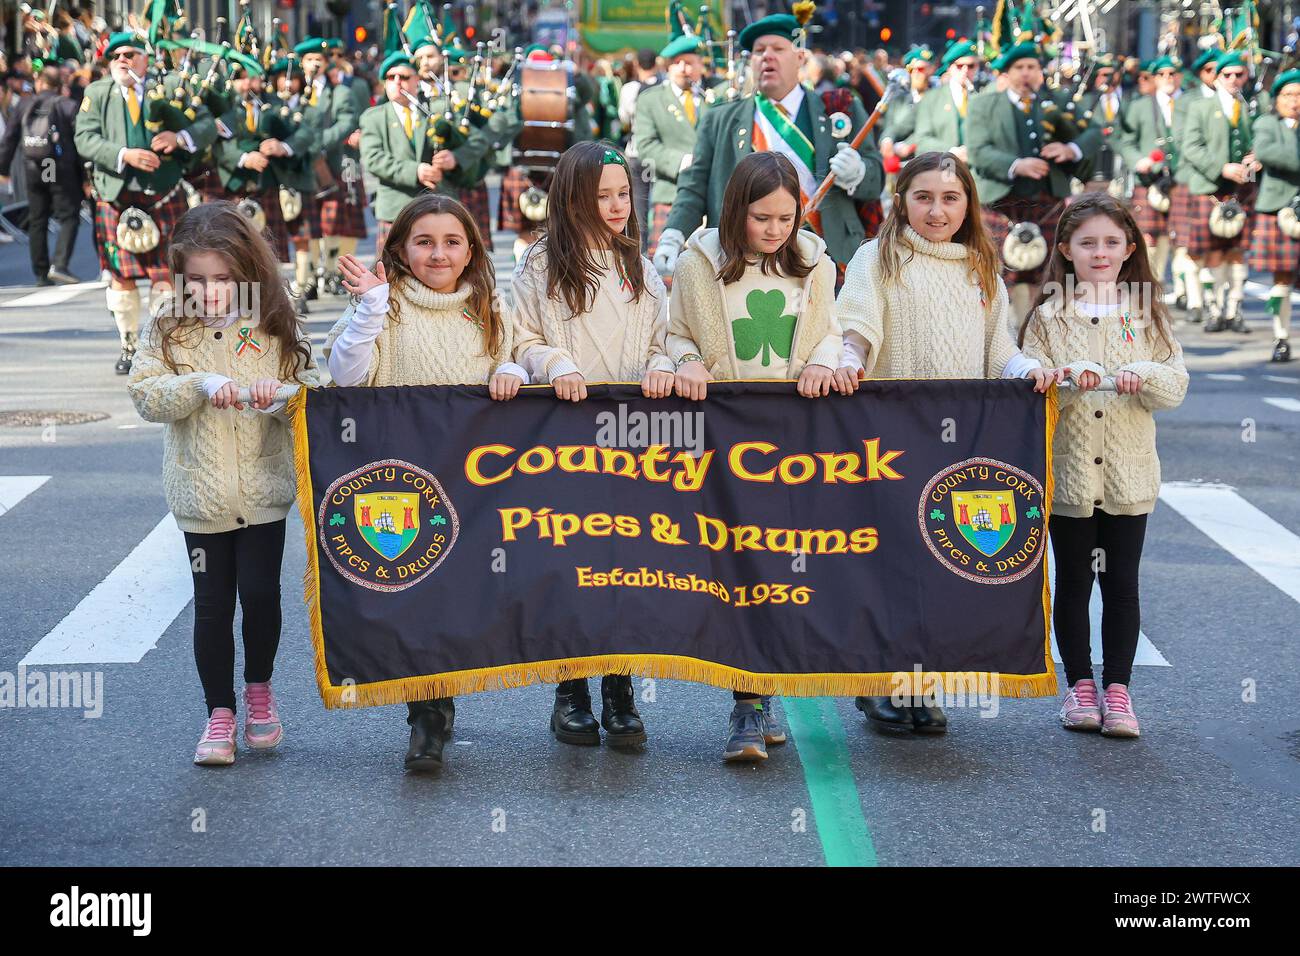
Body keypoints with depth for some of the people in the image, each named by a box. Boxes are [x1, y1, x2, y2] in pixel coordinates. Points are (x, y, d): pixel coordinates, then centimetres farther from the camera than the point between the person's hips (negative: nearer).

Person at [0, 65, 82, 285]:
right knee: (69, 218, -1)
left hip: (32, 170, 3)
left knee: (37, 222, 10)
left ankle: (41, 274, 9)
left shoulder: (25, 106, 7)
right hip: (61, 170, -3)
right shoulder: (68, 106, -2)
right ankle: (60, 265, -19)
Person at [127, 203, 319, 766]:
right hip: (201, 492, 0)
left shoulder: (276, 327, -2)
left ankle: (259, 690, 26)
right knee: (212, 604, 6)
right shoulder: (168, 328, -3)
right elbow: (145, 396, -9)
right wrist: (200, 386, -24)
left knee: (260, 593, 0)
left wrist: (284, 396, -23)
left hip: (264, 487, 0)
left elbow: (311, 387, -1)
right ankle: (219, 713, 18)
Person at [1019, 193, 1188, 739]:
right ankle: (1080, 685, 16)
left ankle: (1117, 688, 11)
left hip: (1127, 474, 1)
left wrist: (1144, 376, -19)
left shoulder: (1146, 315, 6)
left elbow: (1176, 384, 1)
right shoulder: (1049, 315, 2)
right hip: (1067, 472, -1)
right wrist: (1067, 376, -24)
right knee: (1073, 581, 6)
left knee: (1122, 582, 4)